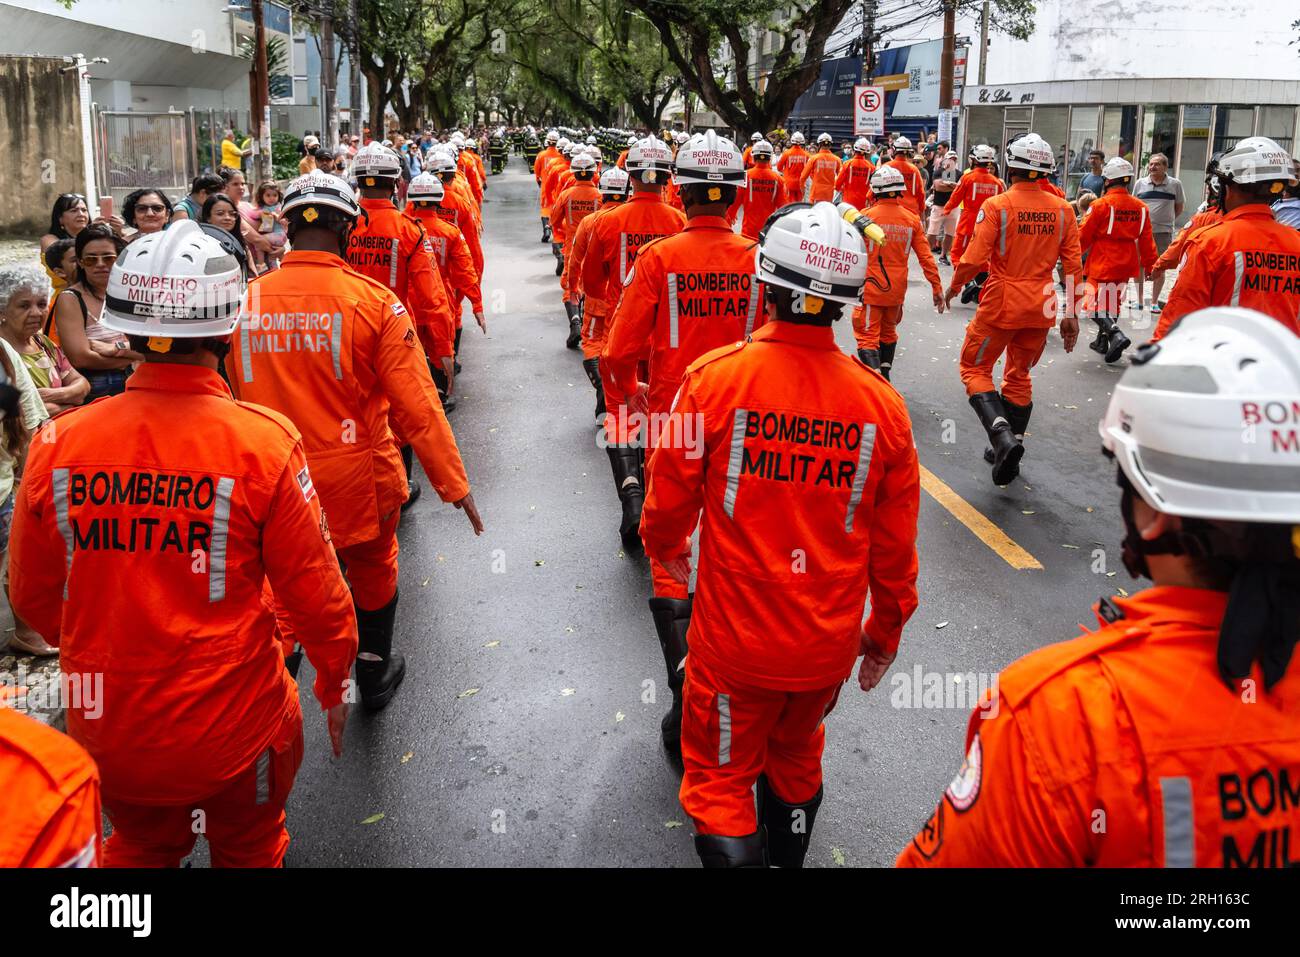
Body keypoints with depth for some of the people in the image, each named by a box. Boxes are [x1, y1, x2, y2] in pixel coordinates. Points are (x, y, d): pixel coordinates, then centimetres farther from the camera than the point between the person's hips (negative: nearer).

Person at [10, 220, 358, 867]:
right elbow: (315, 592, -13)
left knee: (139, 848, 29)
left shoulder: (58, 445, -13)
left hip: (108, 730, 2)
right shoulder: (263, 442, -21)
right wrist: (334, 683, 6)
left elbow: (33, 596, 0)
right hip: (232, 725, -1)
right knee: (248, 849, 26)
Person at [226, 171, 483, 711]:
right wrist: (453, 483, -7)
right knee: (373, 573, 22)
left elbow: (234, 400, 3)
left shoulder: (246, 302, -8)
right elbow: (416, 405, -15)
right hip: (358, 482, -1)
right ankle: (374, 675, 40)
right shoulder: (375, 301, -17)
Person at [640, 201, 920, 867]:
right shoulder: (883, 404, -10)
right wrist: (886, 630, 16)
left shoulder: (714, 377, -19)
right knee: (797, 758, 29)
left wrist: (664, 547, 17)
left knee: (721, 776, 17)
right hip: (829, 643, 4)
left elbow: (670, 495, -6)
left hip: (735, 637, -3)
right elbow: (894, 548, -2)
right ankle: (787, 856, 49)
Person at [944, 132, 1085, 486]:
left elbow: (974, 257, -15)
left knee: (975, 368, 9)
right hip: (1041, 308, 5)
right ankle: (1010, 451, 29)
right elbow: (1073, 266, 2)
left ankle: (1002, 435, -14)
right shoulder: (1062, 209, 1)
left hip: (1002, 303, -5)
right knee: (1019, 376, 20)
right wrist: (1071, 314, 9)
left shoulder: (997, 205, -12)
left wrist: (952, 288, 4)